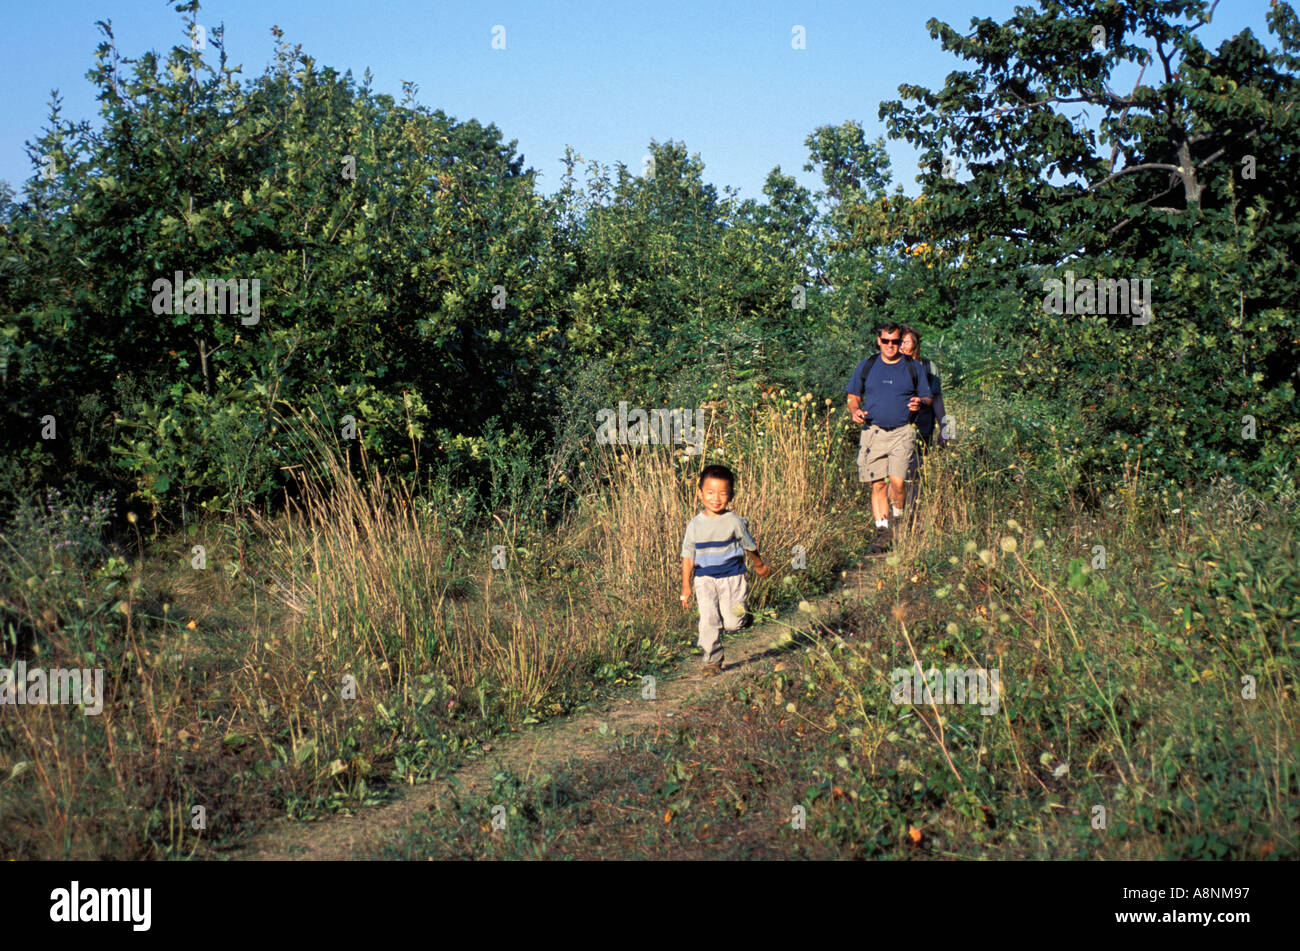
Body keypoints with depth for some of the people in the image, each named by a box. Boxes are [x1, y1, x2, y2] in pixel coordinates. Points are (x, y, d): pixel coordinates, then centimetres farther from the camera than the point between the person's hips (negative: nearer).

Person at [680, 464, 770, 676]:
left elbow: (750, 545, 11)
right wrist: (686, 586, 6)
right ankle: (712, 661, 2)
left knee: (732, 623, -6)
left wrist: (760, 565, 26)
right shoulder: (695, 525, 0)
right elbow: (688, 556, 7)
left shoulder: (735, 522, -5)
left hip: (732, 577, -1)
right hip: (704, 579, 1)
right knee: (708, 620, -11)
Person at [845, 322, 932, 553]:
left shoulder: (912, 368, 8)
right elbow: (853, 396, 18)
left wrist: (920, 403, -8)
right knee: (877, 483, -1)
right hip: (873, 432, 2)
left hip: (903, 432, -1)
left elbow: (928, 397, 15)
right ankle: (882, 530, 8)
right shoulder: (867, 366, 10)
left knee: (897, 481, -14)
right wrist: (855, 411, -3)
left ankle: (898, 519, 12)